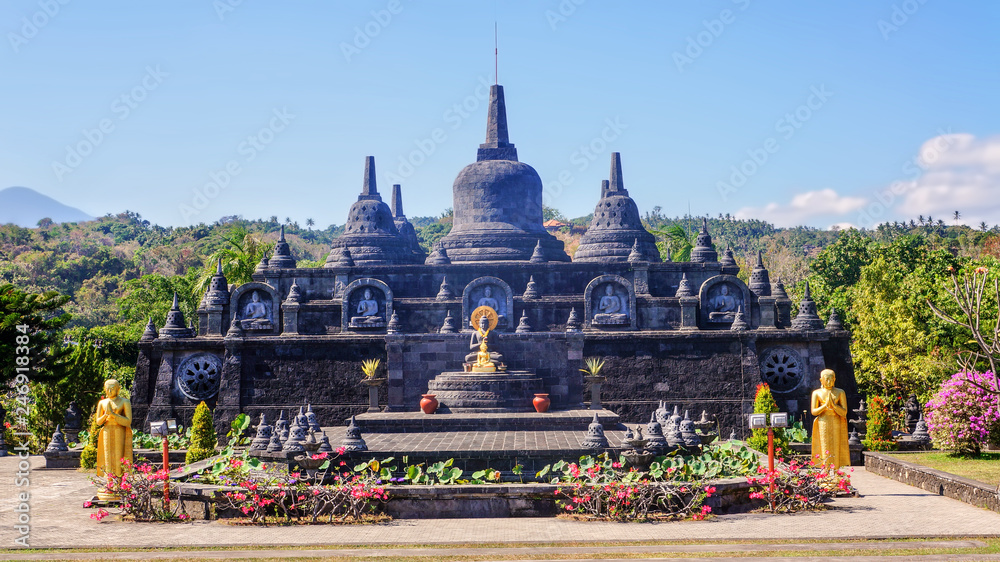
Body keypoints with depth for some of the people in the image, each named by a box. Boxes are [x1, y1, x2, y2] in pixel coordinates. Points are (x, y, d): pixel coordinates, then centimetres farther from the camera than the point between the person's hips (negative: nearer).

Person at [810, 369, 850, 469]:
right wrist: (825, 405, -13)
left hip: (836, 425, 0)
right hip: (823, 424, 0)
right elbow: (813, 411, 1)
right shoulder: (817, 393, 6)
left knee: (835, 452, -3)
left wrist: (833, 404, -14)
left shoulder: (840, 393, 5)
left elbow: (844, 412, 0)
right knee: (825, 452, -6)